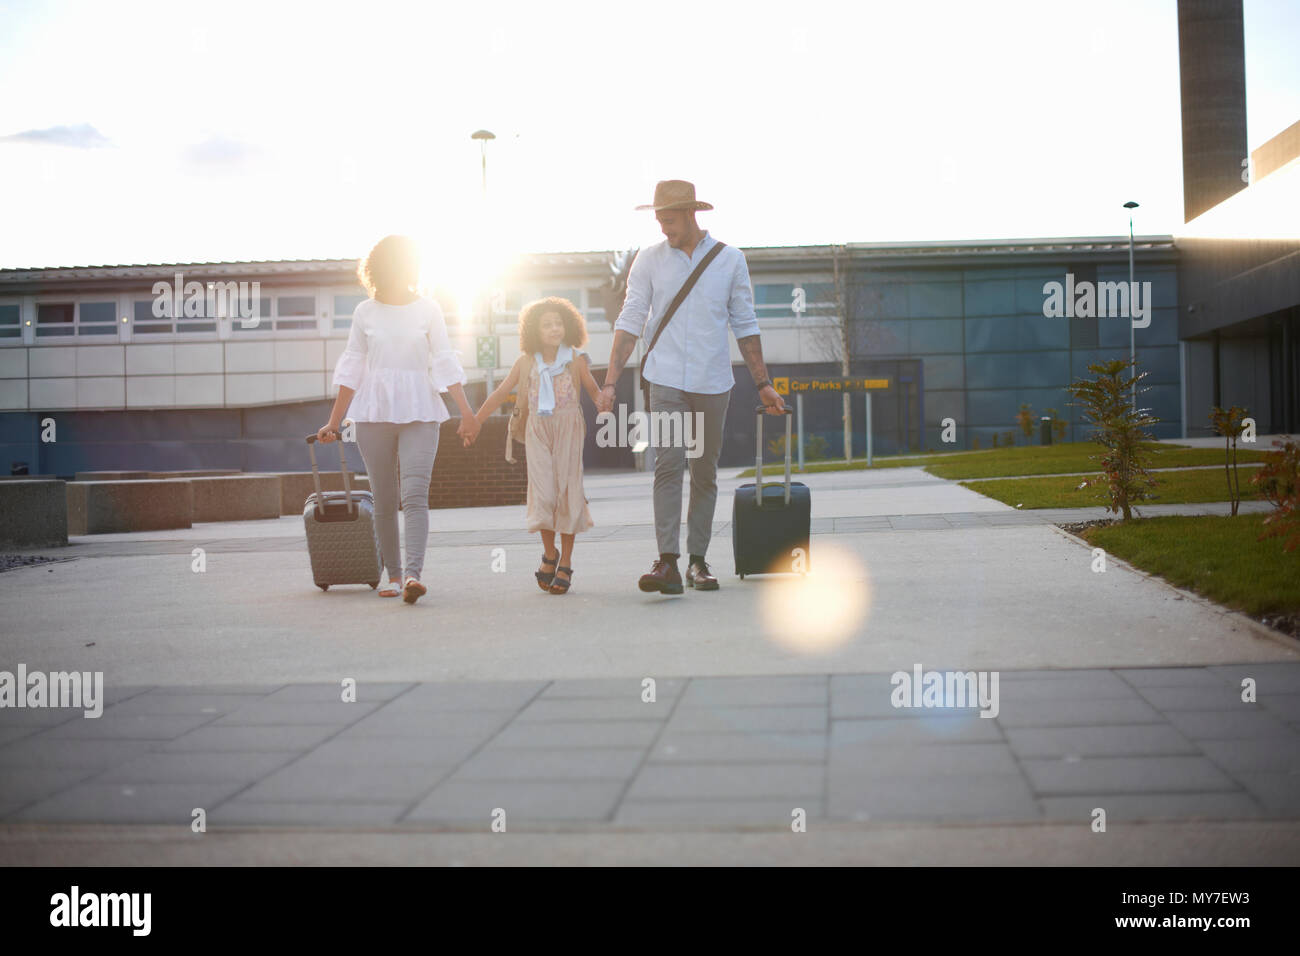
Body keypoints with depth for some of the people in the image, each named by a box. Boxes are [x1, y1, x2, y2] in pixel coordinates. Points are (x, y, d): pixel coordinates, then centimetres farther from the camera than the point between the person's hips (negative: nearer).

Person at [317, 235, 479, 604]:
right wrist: (334, 422, 8)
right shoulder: (365, 312, 7)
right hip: (373, 414, 1)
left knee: (415, 494, -15)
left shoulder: (428, 310, 5)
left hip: (419, 412, -1)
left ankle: (413, 573, -22)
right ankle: (392, 575, 13)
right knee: (384, 500, 4)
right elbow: (352, 370, 10)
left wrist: (467, 412, -7)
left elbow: (445, 365, 2)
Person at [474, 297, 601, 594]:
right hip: (537, 430, 1)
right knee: (543, 491, -7)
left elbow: (595, 392, 1)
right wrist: (475, 422, 15)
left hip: (568, 430, -1)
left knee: (567, 490, 0)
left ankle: (565, 564, 7)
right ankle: (549, 555, 12)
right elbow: (500, 394, 12)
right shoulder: (526, 361, 4)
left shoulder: (575, 359, 0)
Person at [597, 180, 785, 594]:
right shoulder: (649, 260, 3)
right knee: (667, 466, -14)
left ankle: (697, 561, 14)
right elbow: (630, 322, 1)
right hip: (666, 381, -1)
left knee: (705, 474, 6)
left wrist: (763, 384, 9)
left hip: (713, 383, 1)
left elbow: (745, 325, 9)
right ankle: (667, 562, -19)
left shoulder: (730, 259, 4)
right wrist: (610, 382, -5)